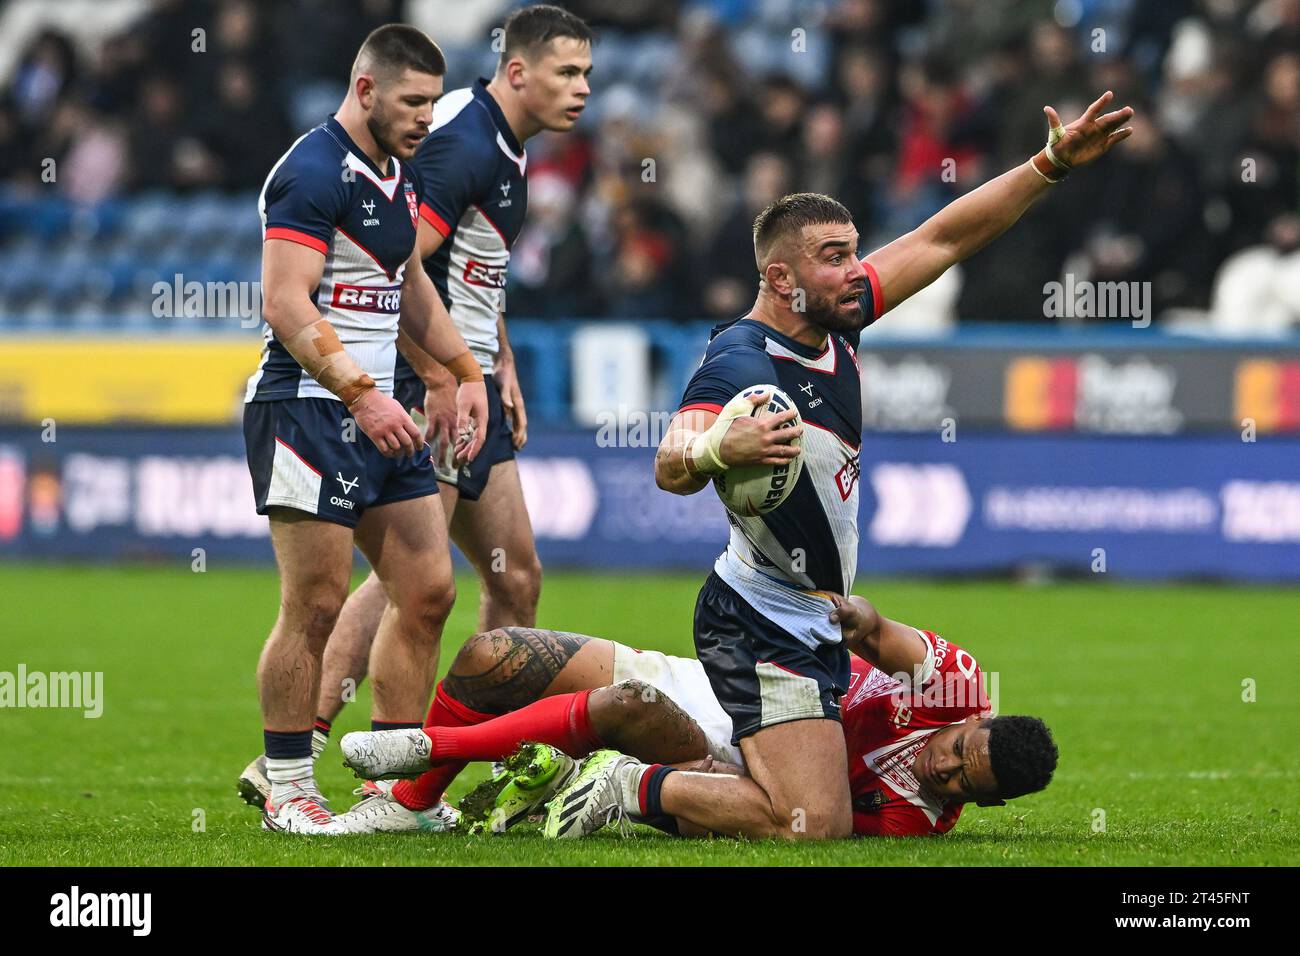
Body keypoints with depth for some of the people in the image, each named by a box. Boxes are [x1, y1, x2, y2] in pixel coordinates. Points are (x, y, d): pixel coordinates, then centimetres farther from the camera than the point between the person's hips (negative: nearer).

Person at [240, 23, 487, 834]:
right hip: (308, 409, -9)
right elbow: (287, 306, -21)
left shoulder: (398, 174, 15)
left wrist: (465, 372, 21)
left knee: (428, 591, 7)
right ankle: (287, 789, 2)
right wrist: (360, 394, -28)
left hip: (380, 413, 9)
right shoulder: (313, 174, -14)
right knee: (316, 605, -8)